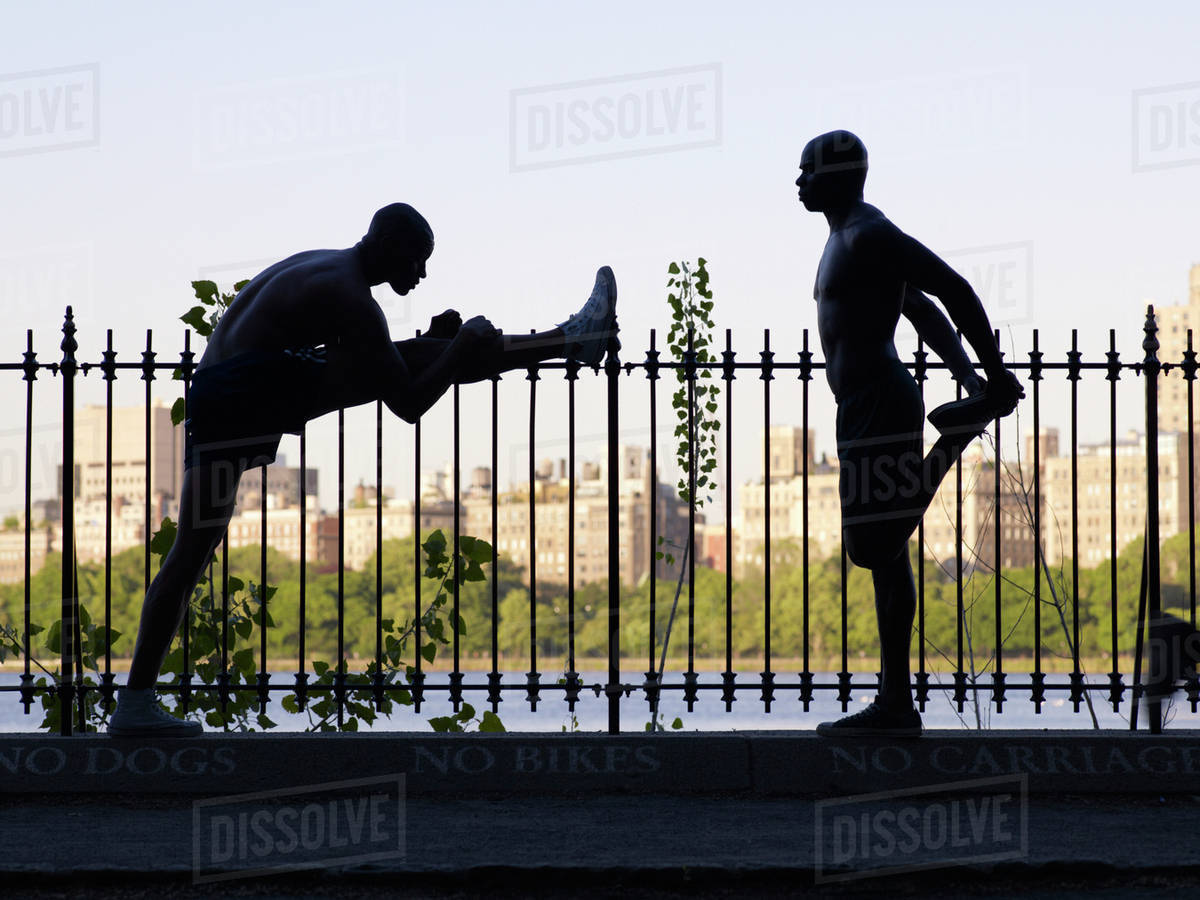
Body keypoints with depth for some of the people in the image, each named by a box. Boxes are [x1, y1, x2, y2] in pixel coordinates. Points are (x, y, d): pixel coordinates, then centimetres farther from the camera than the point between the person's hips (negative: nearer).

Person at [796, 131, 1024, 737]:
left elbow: (954, 288, -17)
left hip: (880, 407, -10)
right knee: (883, 555, 7)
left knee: (875, 546, -15)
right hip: (863, 411, 10)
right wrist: (968, 375, 17)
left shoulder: (868, 236, -11)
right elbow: (924, 311, 25)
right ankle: (895, 704, 8)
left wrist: (995, 374, -17)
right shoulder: (847, 239, 21)